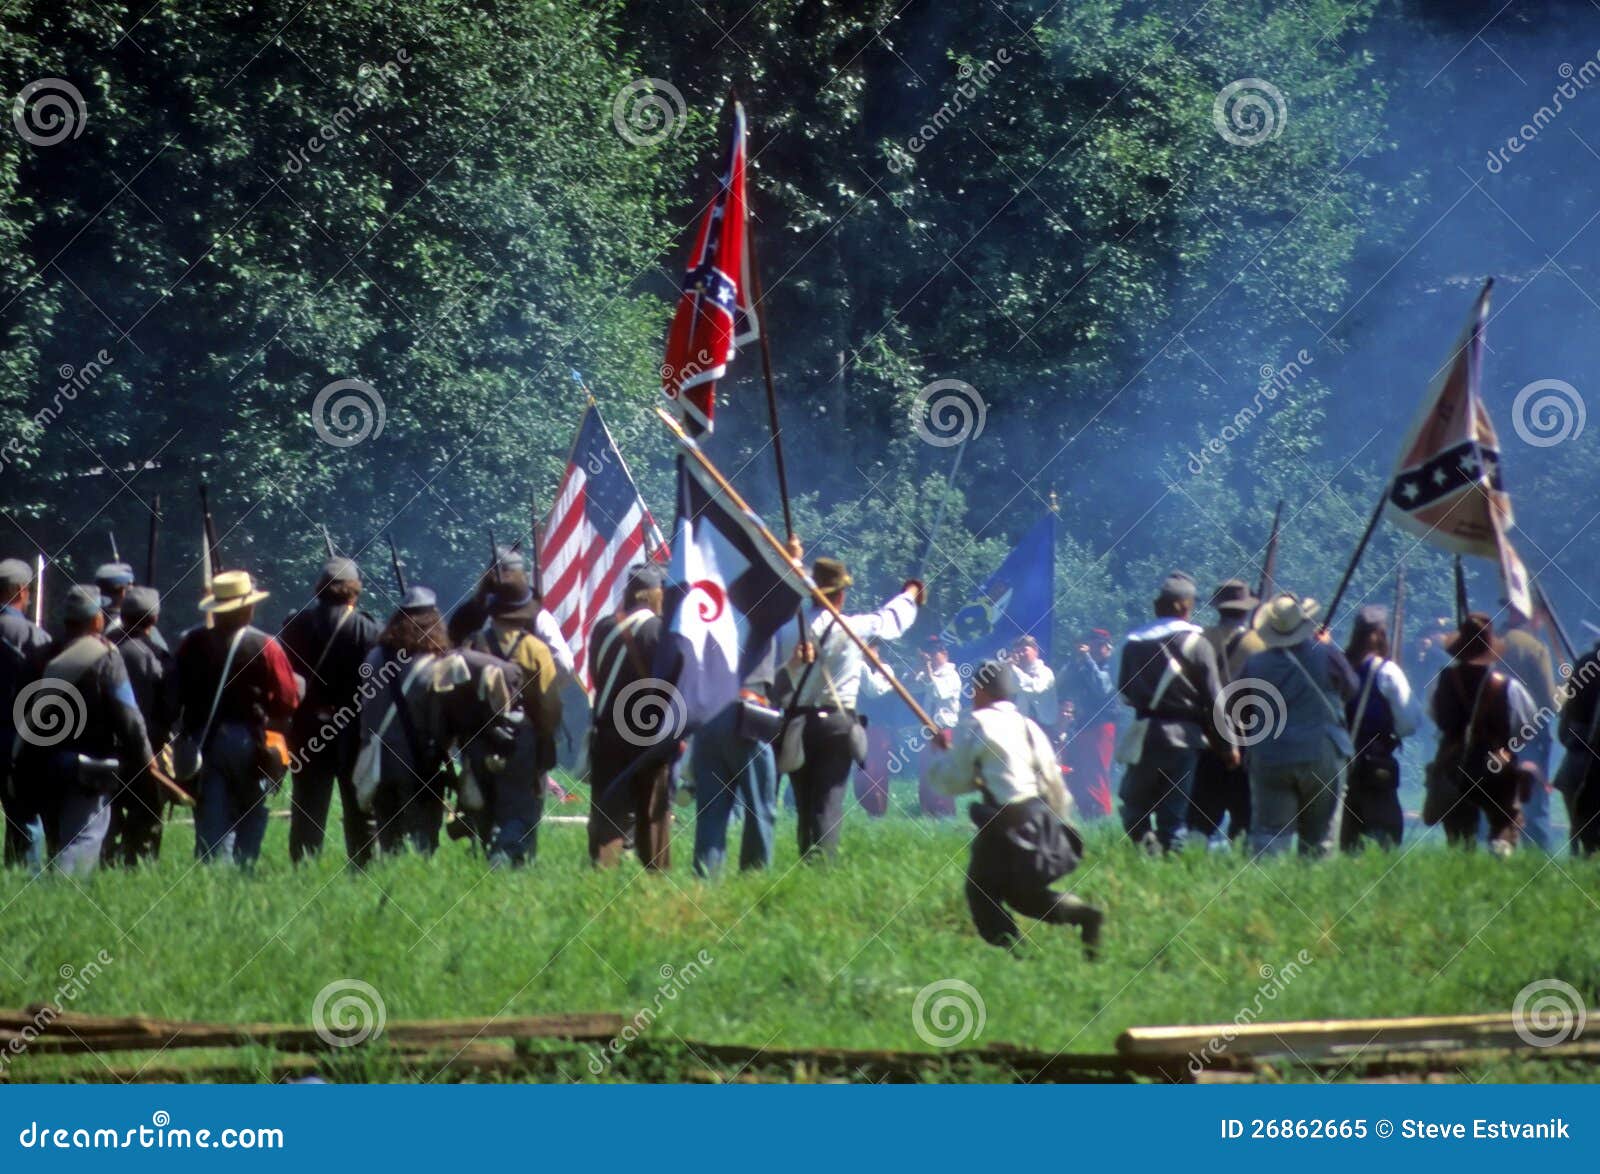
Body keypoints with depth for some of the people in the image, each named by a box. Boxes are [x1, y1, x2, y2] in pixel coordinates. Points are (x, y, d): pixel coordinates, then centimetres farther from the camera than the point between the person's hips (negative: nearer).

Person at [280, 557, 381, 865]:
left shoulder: (296, 625, 0)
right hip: (354, 733, -2)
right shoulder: (366, 629, -9)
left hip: (306, 732, 2)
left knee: (307, 810, 9)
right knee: (360, 810, 6)